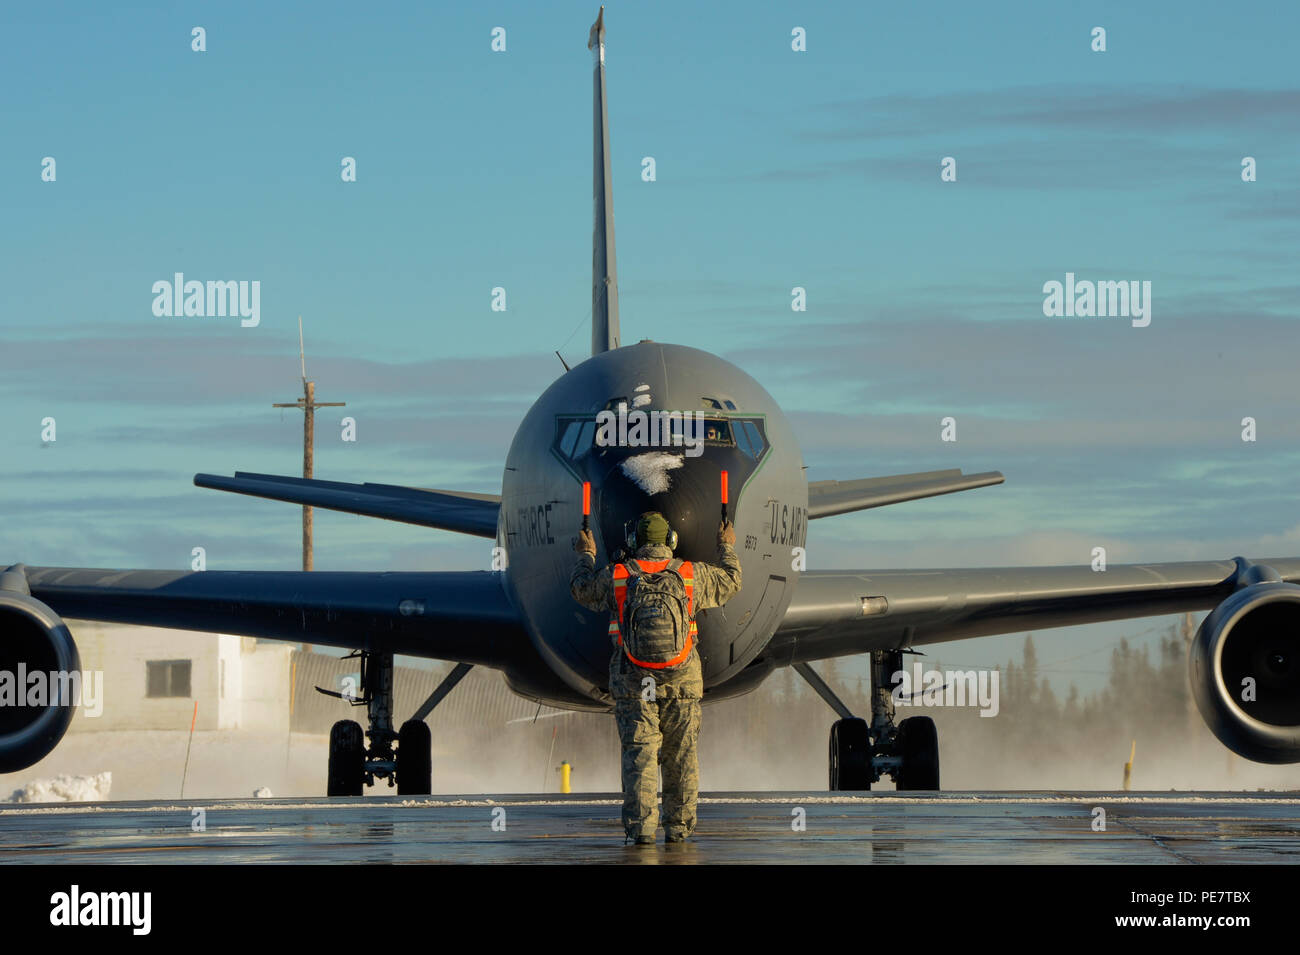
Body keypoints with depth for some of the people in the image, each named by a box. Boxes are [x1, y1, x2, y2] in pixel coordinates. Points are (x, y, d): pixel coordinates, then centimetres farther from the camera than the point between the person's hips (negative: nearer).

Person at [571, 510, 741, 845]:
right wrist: (727, 548, 36)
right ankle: (678, 827, 12)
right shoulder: (692, 575, -1)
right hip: (681, 680, 1)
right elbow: (730, 581, 18)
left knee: (639, 755, -1)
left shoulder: (617, 577, -3)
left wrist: (586, 556, 34)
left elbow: (581, 589, 17)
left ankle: (641, 828, -8)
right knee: (681, 758, 8)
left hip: (633, 682, -1)